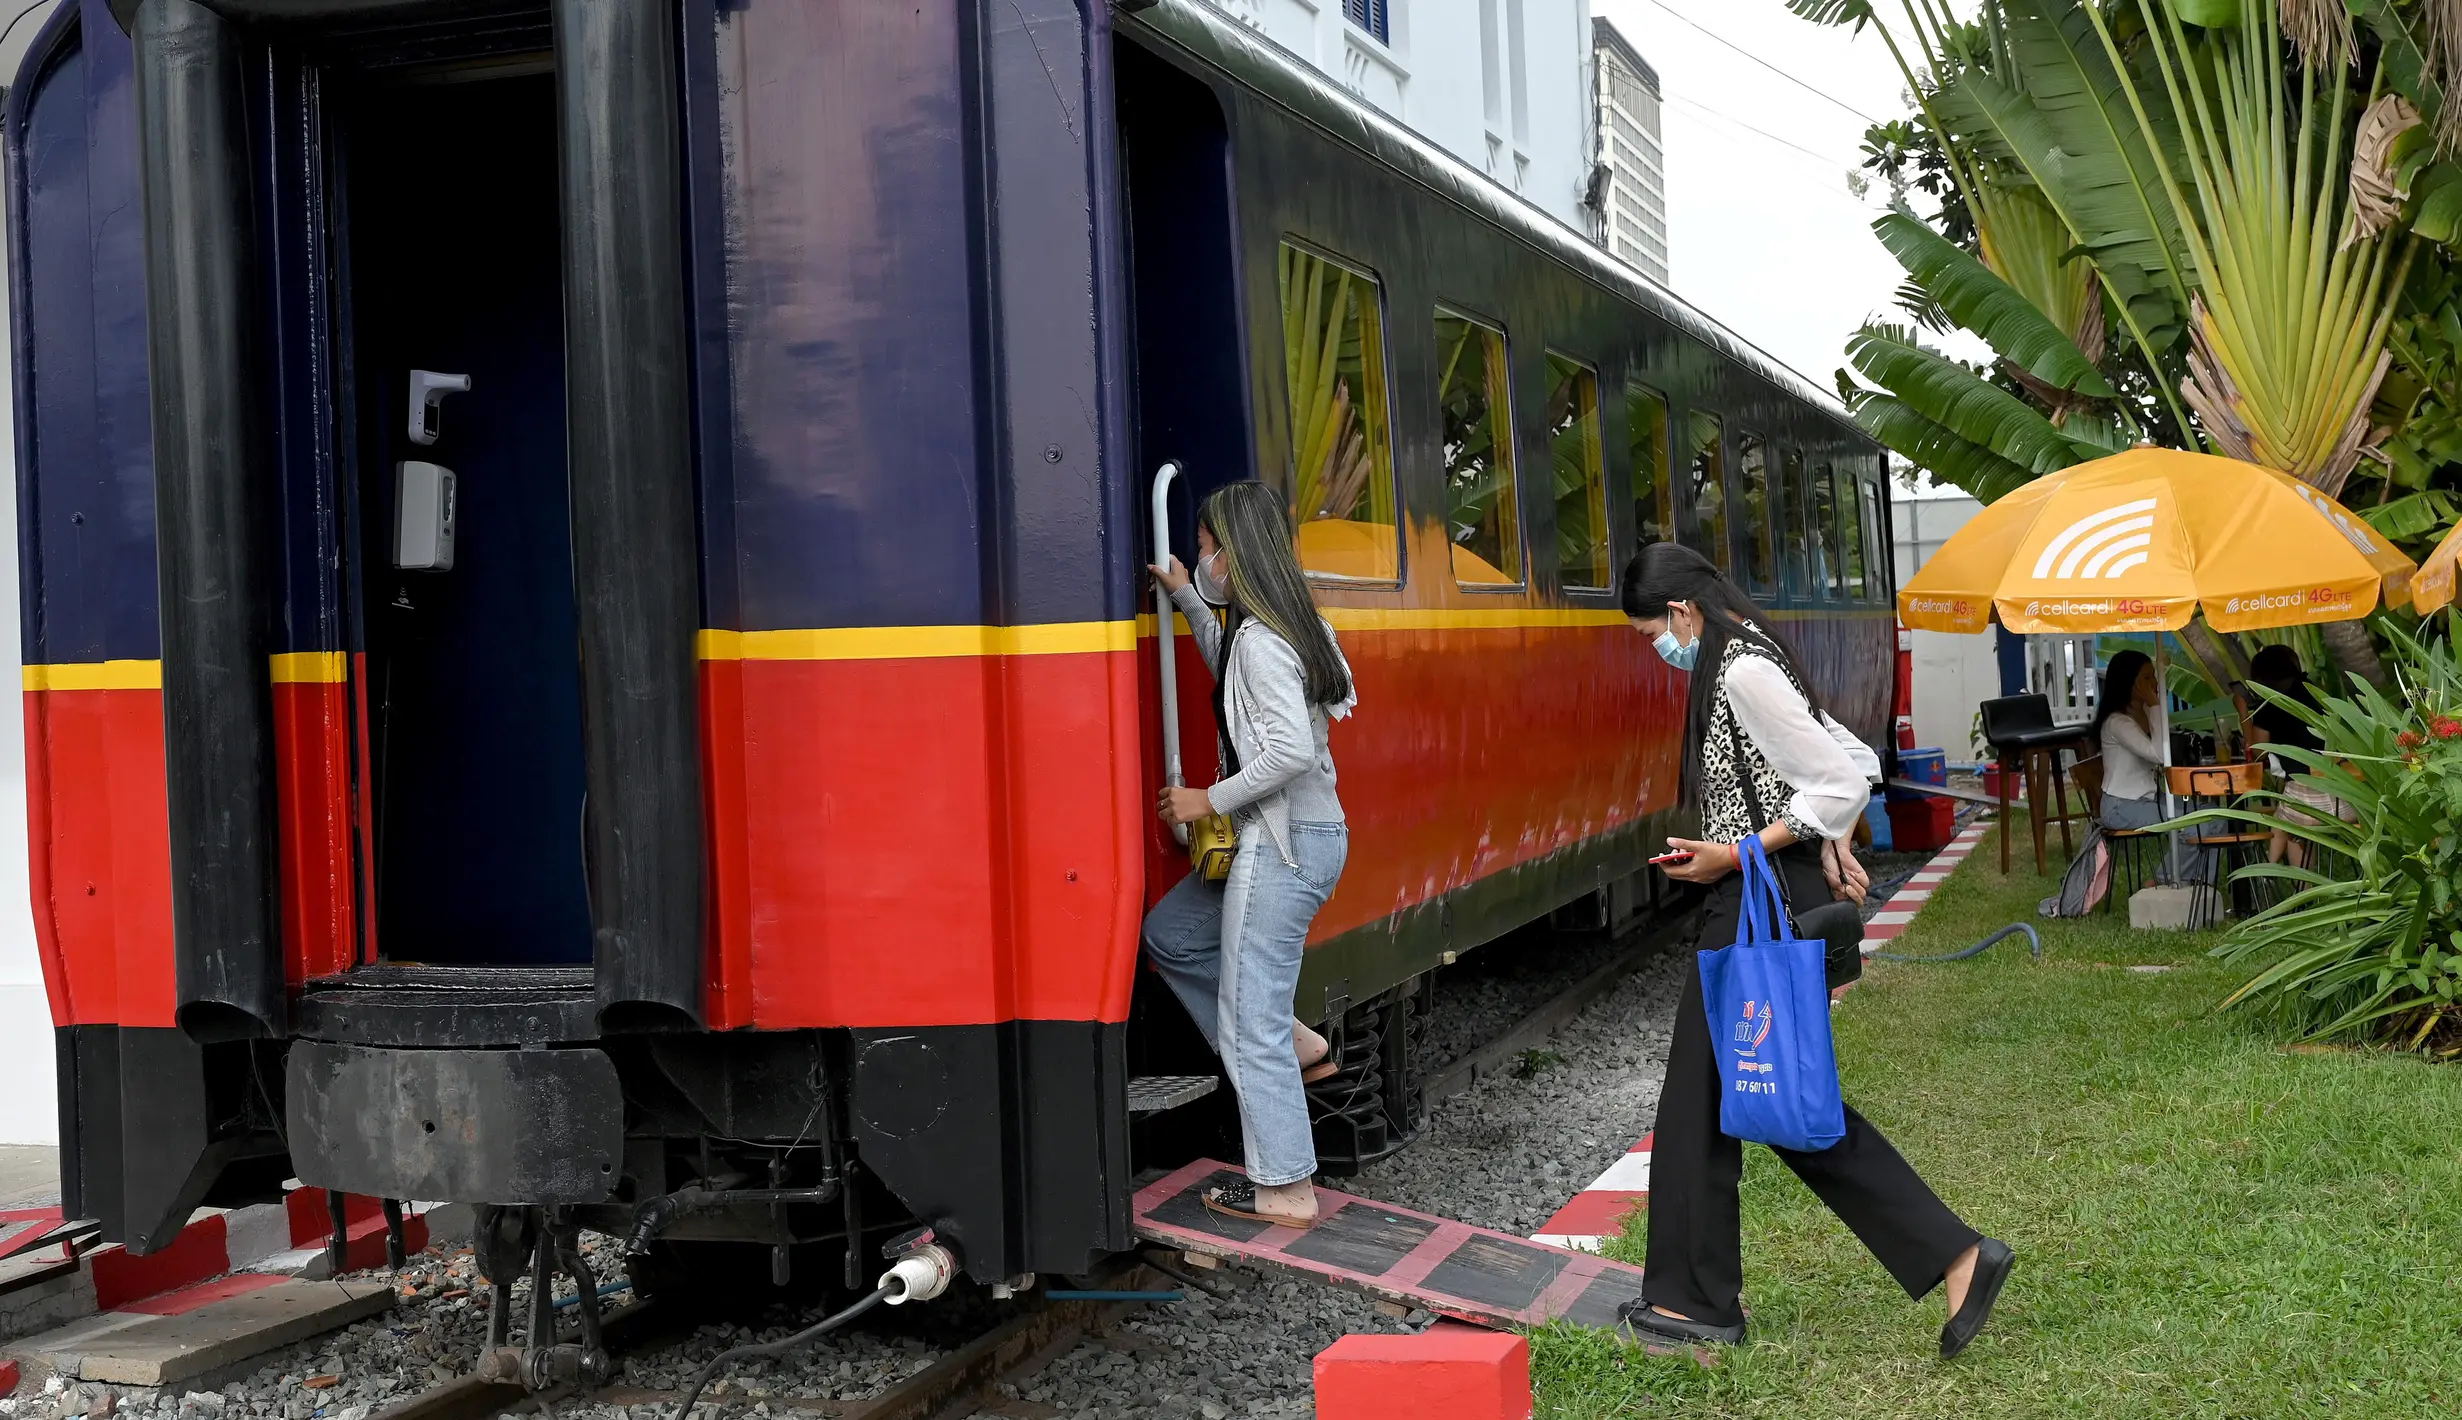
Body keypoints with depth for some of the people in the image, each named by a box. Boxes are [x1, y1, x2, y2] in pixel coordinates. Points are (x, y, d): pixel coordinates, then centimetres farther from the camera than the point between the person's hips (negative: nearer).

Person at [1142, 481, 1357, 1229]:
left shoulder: (1260, 639, -19)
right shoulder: (1290, 623, 11)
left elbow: (1292, 749, -28)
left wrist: (1211, 800, -15)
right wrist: (1186, 599, 28)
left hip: (1281, 844, -10)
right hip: (1309, 834, 10)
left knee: (1250, 1020, -2)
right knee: (1170, 932, 22)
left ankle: (1284, 1189, 6)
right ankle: (1289, 1043, 20)